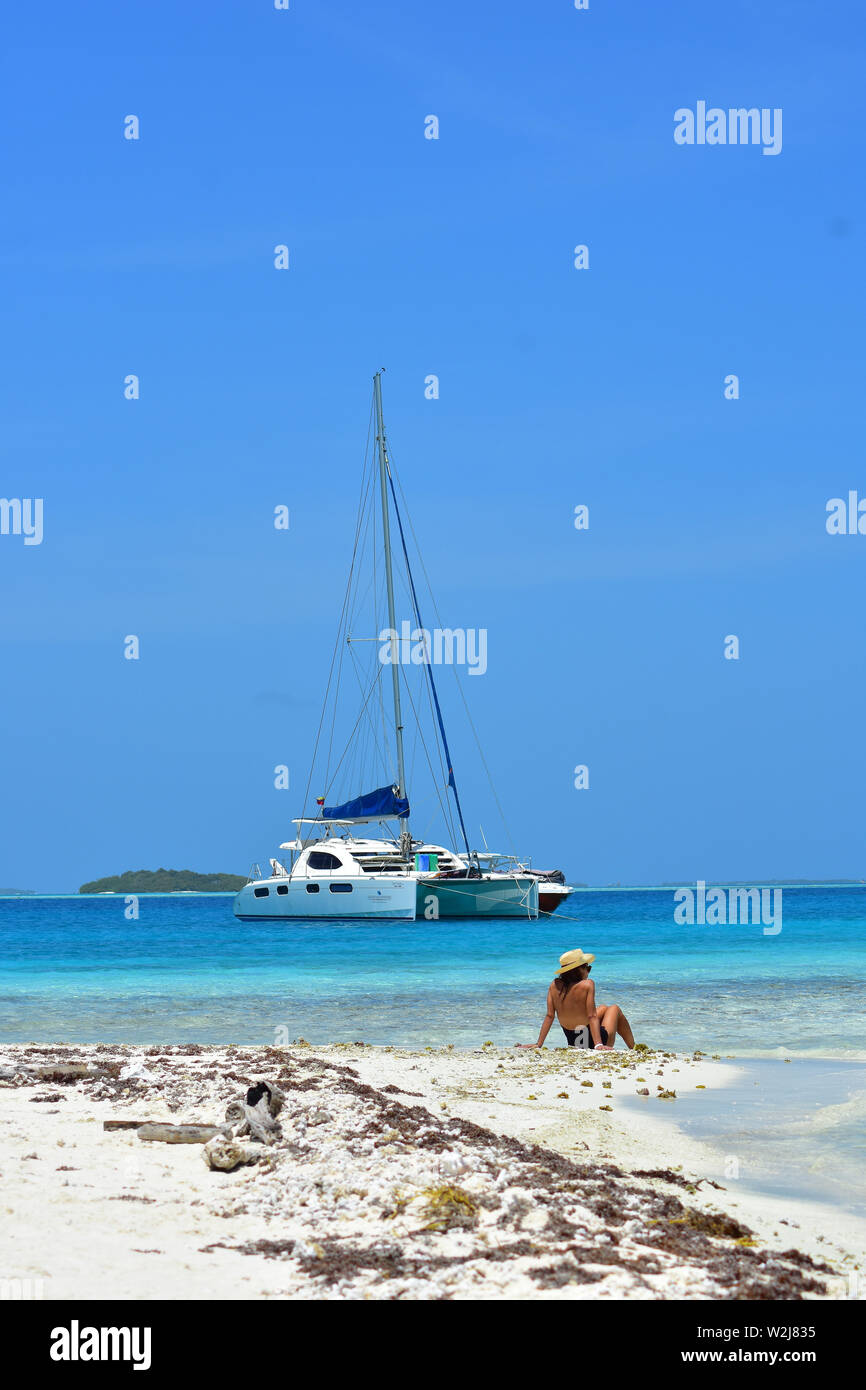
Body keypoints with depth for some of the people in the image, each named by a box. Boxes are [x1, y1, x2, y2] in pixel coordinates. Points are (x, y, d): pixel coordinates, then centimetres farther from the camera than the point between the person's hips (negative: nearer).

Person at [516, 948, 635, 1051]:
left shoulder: (554, 985, -6)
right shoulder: (587, 985, -20)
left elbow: (549, 1016, -6)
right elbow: (592, 1017, -24)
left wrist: (538, 1044, -3)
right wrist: (598, 1045, -26)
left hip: (572, 1041, 5)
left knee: (604, 1008, 34)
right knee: (615, 1009, 26)